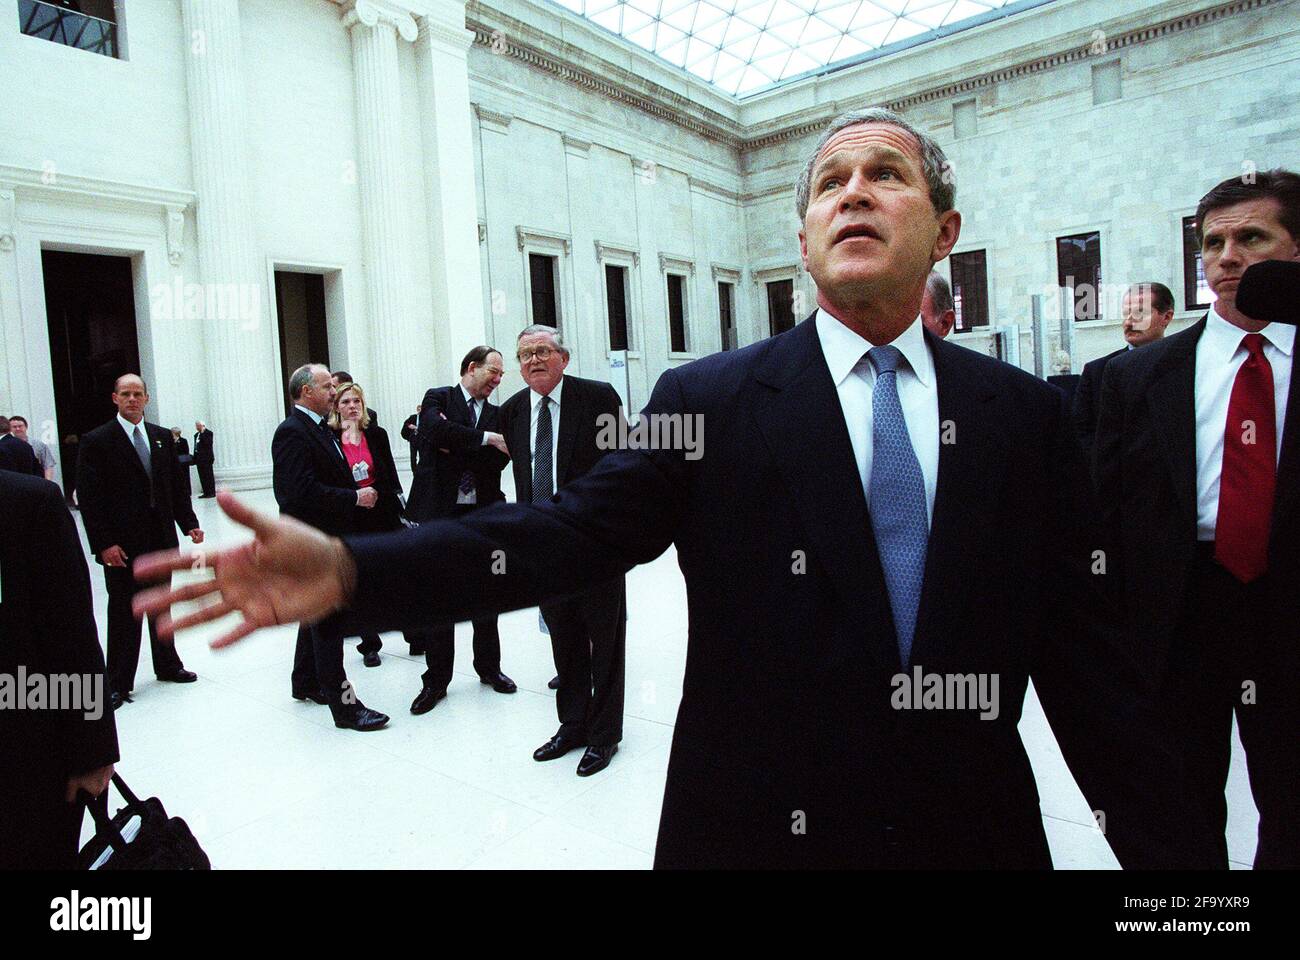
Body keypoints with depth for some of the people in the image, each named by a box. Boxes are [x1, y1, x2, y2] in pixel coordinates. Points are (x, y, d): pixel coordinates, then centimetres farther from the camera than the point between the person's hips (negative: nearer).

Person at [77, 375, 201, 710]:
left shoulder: (162, 437, 9)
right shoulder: (96, 441, -6)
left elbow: (175, 485, 11)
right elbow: (88, 497, -10)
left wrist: (189, 524, 2)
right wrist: (103, 544, -16)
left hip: (161, 537, 5)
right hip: (121, 544, -5)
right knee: (123, 613, 2)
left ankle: (167, 665, 31)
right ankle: (118, 682, 14)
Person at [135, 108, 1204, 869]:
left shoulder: (1029, 417, -1)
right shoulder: (710, 401, -6)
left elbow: (1084, 653, -1)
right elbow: (572, 530, -15)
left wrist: (1165, 844, -1)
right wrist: (352, 568, -27)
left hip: (979, 829, 2)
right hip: (757, 825, -1)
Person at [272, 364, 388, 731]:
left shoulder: (323, 429, 14)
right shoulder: (292, 432, -16)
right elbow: (302, 492, -26)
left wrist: (359, 492, 5)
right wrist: (355, 497, -20)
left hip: (331, 538, 10)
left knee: (317, 616, 21)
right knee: (328, 622, -6)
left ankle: (305, 682, 36)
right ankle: (343, 704, -1)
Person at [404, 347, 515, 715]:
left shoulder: (497, 415, 11)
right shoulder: (438, 398, 2)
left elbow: (499, 460, -5)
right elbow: (434, 430, -20)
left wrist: (454, 447, -12)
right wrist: (485, 438, -18)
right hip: (440, 512, -3)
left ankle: (489, 668, 29)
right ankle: (436, 680, 15)